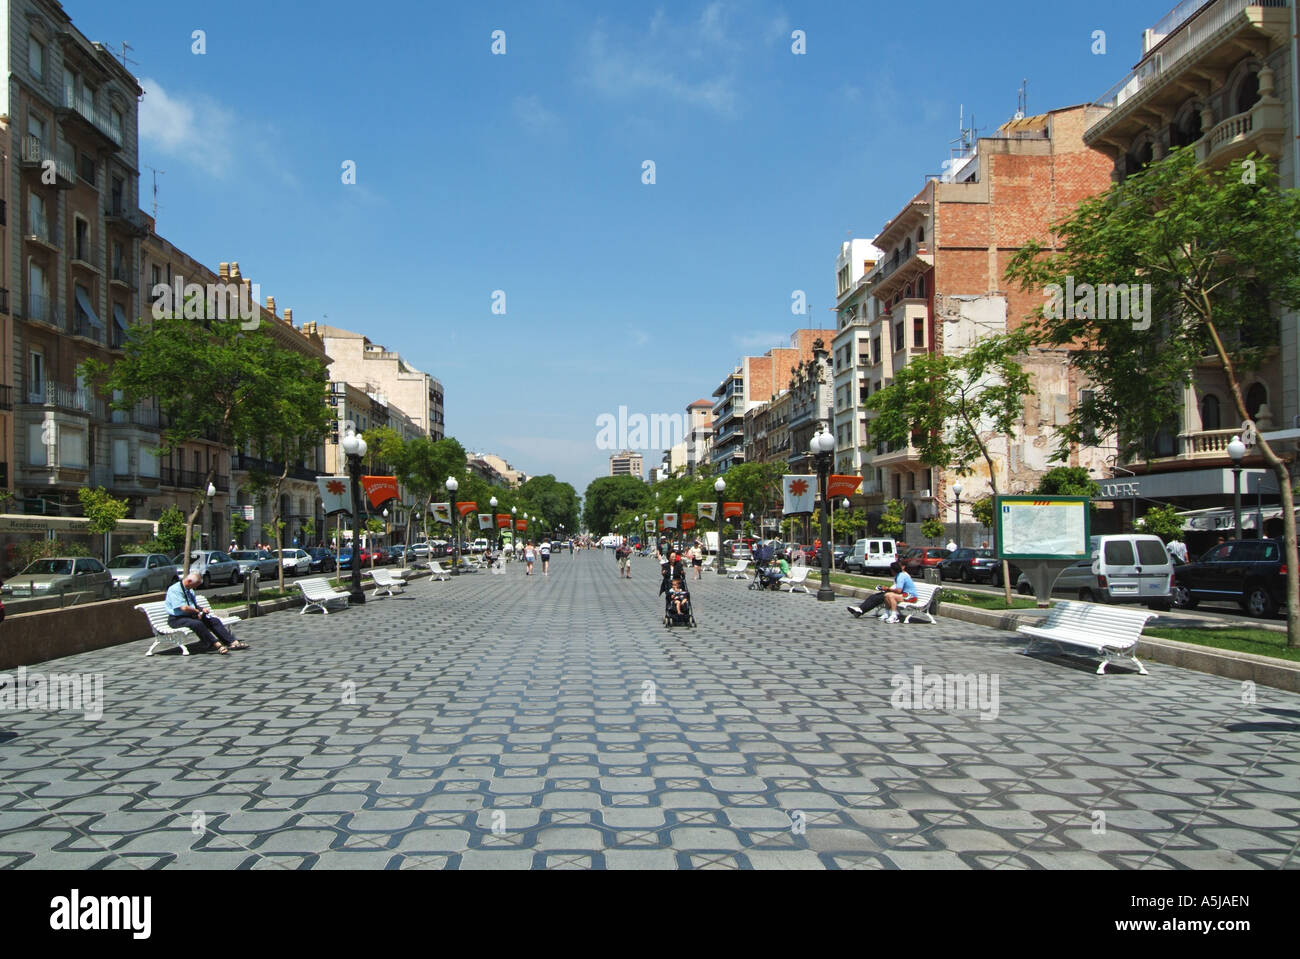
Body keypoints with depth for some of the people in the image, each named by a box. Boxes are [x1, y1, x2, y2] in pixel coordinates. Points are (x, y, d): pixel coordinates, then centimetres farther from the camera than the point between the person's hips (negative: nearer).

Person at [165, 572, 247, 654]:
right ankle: (216, 644, -36)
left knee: (214, 620, -9)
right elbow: (184, 608, -24)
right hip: (177, 619, -8)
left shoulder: (190, 590, 15)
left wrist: (201, 609, 2)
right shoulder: (175, 589, -14)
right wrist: (198, 611, -10)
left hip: (191, 615, 8)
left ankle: (233, 642, -18)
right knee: (197, 624, -36)